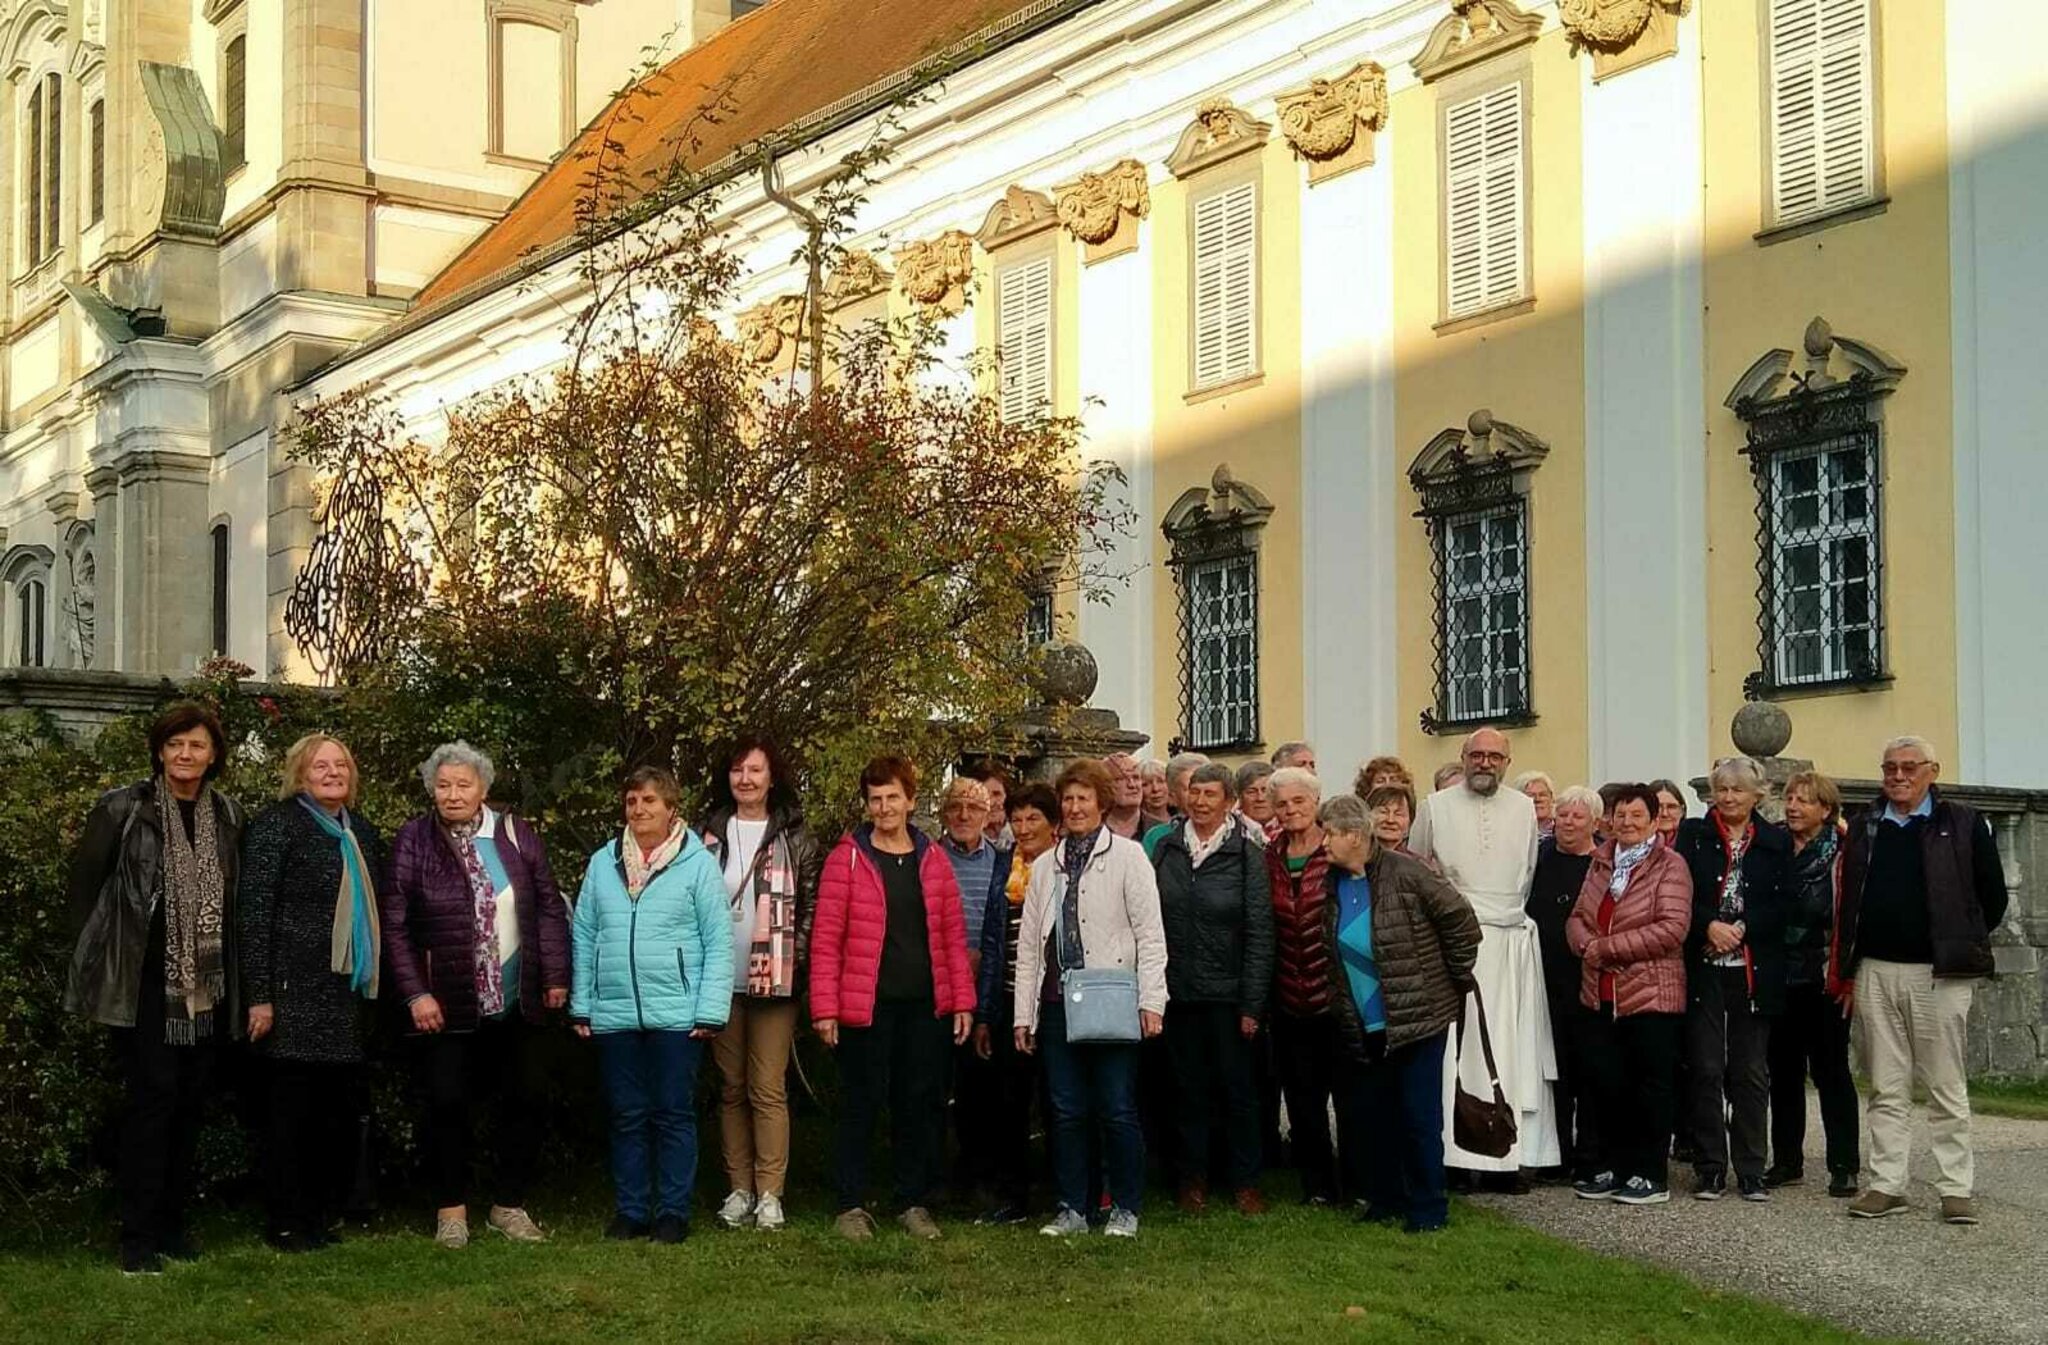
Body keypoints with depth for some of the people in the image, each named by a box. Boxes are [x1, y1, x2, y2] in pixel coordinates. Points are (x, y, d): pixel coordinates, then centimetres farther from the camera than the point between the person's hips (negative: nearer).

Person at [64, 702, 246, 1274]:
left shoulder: (228, 816, 9)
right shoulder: (123, 809, -4)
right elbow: (84, 881, 2)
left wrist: (232, 973, 10)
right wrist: (97, 956, 4)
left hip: (207, 986, 4)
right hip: (144, 983, -4)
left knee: (190, 1103, 8)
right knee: (152, 1098, -7)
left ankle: (173, 1227, 18)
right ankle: (139, 1238, 0)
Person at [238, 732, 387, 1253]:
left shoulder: (362, 834, 17)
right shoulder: (276, 825, -4)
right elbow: (252, 911, -10)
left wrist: (373, 992, 16)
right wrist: (259, 997, -15)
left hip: (349, 1000, 6)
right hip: (295, 999, -6)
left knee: (338, 1119, 8)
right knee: (292, 1116, 0)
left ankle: (317, 1218, 19)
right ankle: (286, 1225, 9)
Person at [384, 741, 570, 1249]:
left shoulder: (517, 835, 3)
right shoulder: (413, 841, -4)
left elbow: (549, 907, 6)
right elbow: (394, 925, -6)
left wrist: (556, 976, 1)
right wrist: (415, 994, -11)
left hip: (515, 1001, 3)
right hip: (446, 1005, -3)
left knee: (527, 1099, 6)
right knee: (449, 1105, 2)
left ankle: (509, 1204, 21)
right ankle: (451, 1210, 19)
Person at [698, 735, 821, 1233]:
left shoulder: (795, 837, 3)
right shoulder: (707, 834, 8)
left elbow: (812, 906, 2)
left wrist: (793, 960, -10)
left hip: (774, 981, -3)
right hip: (721, 980, 3)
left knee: (769, 1089, -3)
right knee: (731, 1088, 8)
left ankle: (770, 1194, 1)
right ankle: (738, 1189, 15)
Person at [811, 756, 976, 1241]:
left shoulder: (933, 859, 9)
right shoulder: (847, 857, -1)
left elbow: (954, 936, 10)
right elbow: (826, 937, -4)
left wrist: (962, 1000, 4)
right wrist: (825, 1008, -10)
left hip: (926, 1005, 3)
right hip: (866, 1005, -3)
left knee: (921, 1105, 8)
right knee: (861, 1105, 2)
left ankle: (914, 1202, 19)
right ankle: (852, 1206, 12)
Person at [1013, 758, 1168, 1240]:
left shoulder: (1127, 856, 1)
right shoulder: (1045, 867, 15)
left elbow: (1150, 933, -3)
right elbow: (1029, 943, 15)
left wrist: (1151, 1001, -11)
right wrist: (1022, 1014, 10)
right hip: (1057, 1002, 4)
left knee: (1117, 1110, -1)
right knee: (1066, 1111, 7)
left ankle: (1125, 1209, 10)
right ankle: (1073, 1209, 15)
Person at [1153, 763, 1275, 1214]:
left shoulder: (1247, 854, -5)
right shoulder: (1167, 848, 4)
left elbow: (1259, 934, -6)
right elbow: (1151, 919, 6)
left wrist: (1253, 1004, -10)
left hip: (1227, 992, -3)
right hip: (1178, 991, 3)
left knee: (1238, 1088, 4)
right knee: (1188, 1088, 9)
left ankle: (1246, 1182, 15)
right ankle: (1193, 1180, 19)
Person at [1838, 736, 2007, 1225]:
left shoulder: (1963, 824, 1)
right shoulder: (1865, 829, 12)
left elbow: (1993, 895, 5)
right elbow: (1850, 899, 17)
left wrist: (1963, 945, 6)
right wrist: (1848, 965, 12)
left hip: (1937, 974, -4)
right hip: (1875, 972, 4)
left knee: (1946, 1088, 1)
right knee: (1886, 1088, 7)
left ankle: (1956, 1189, 5)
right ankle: (1886, 1185, 11)